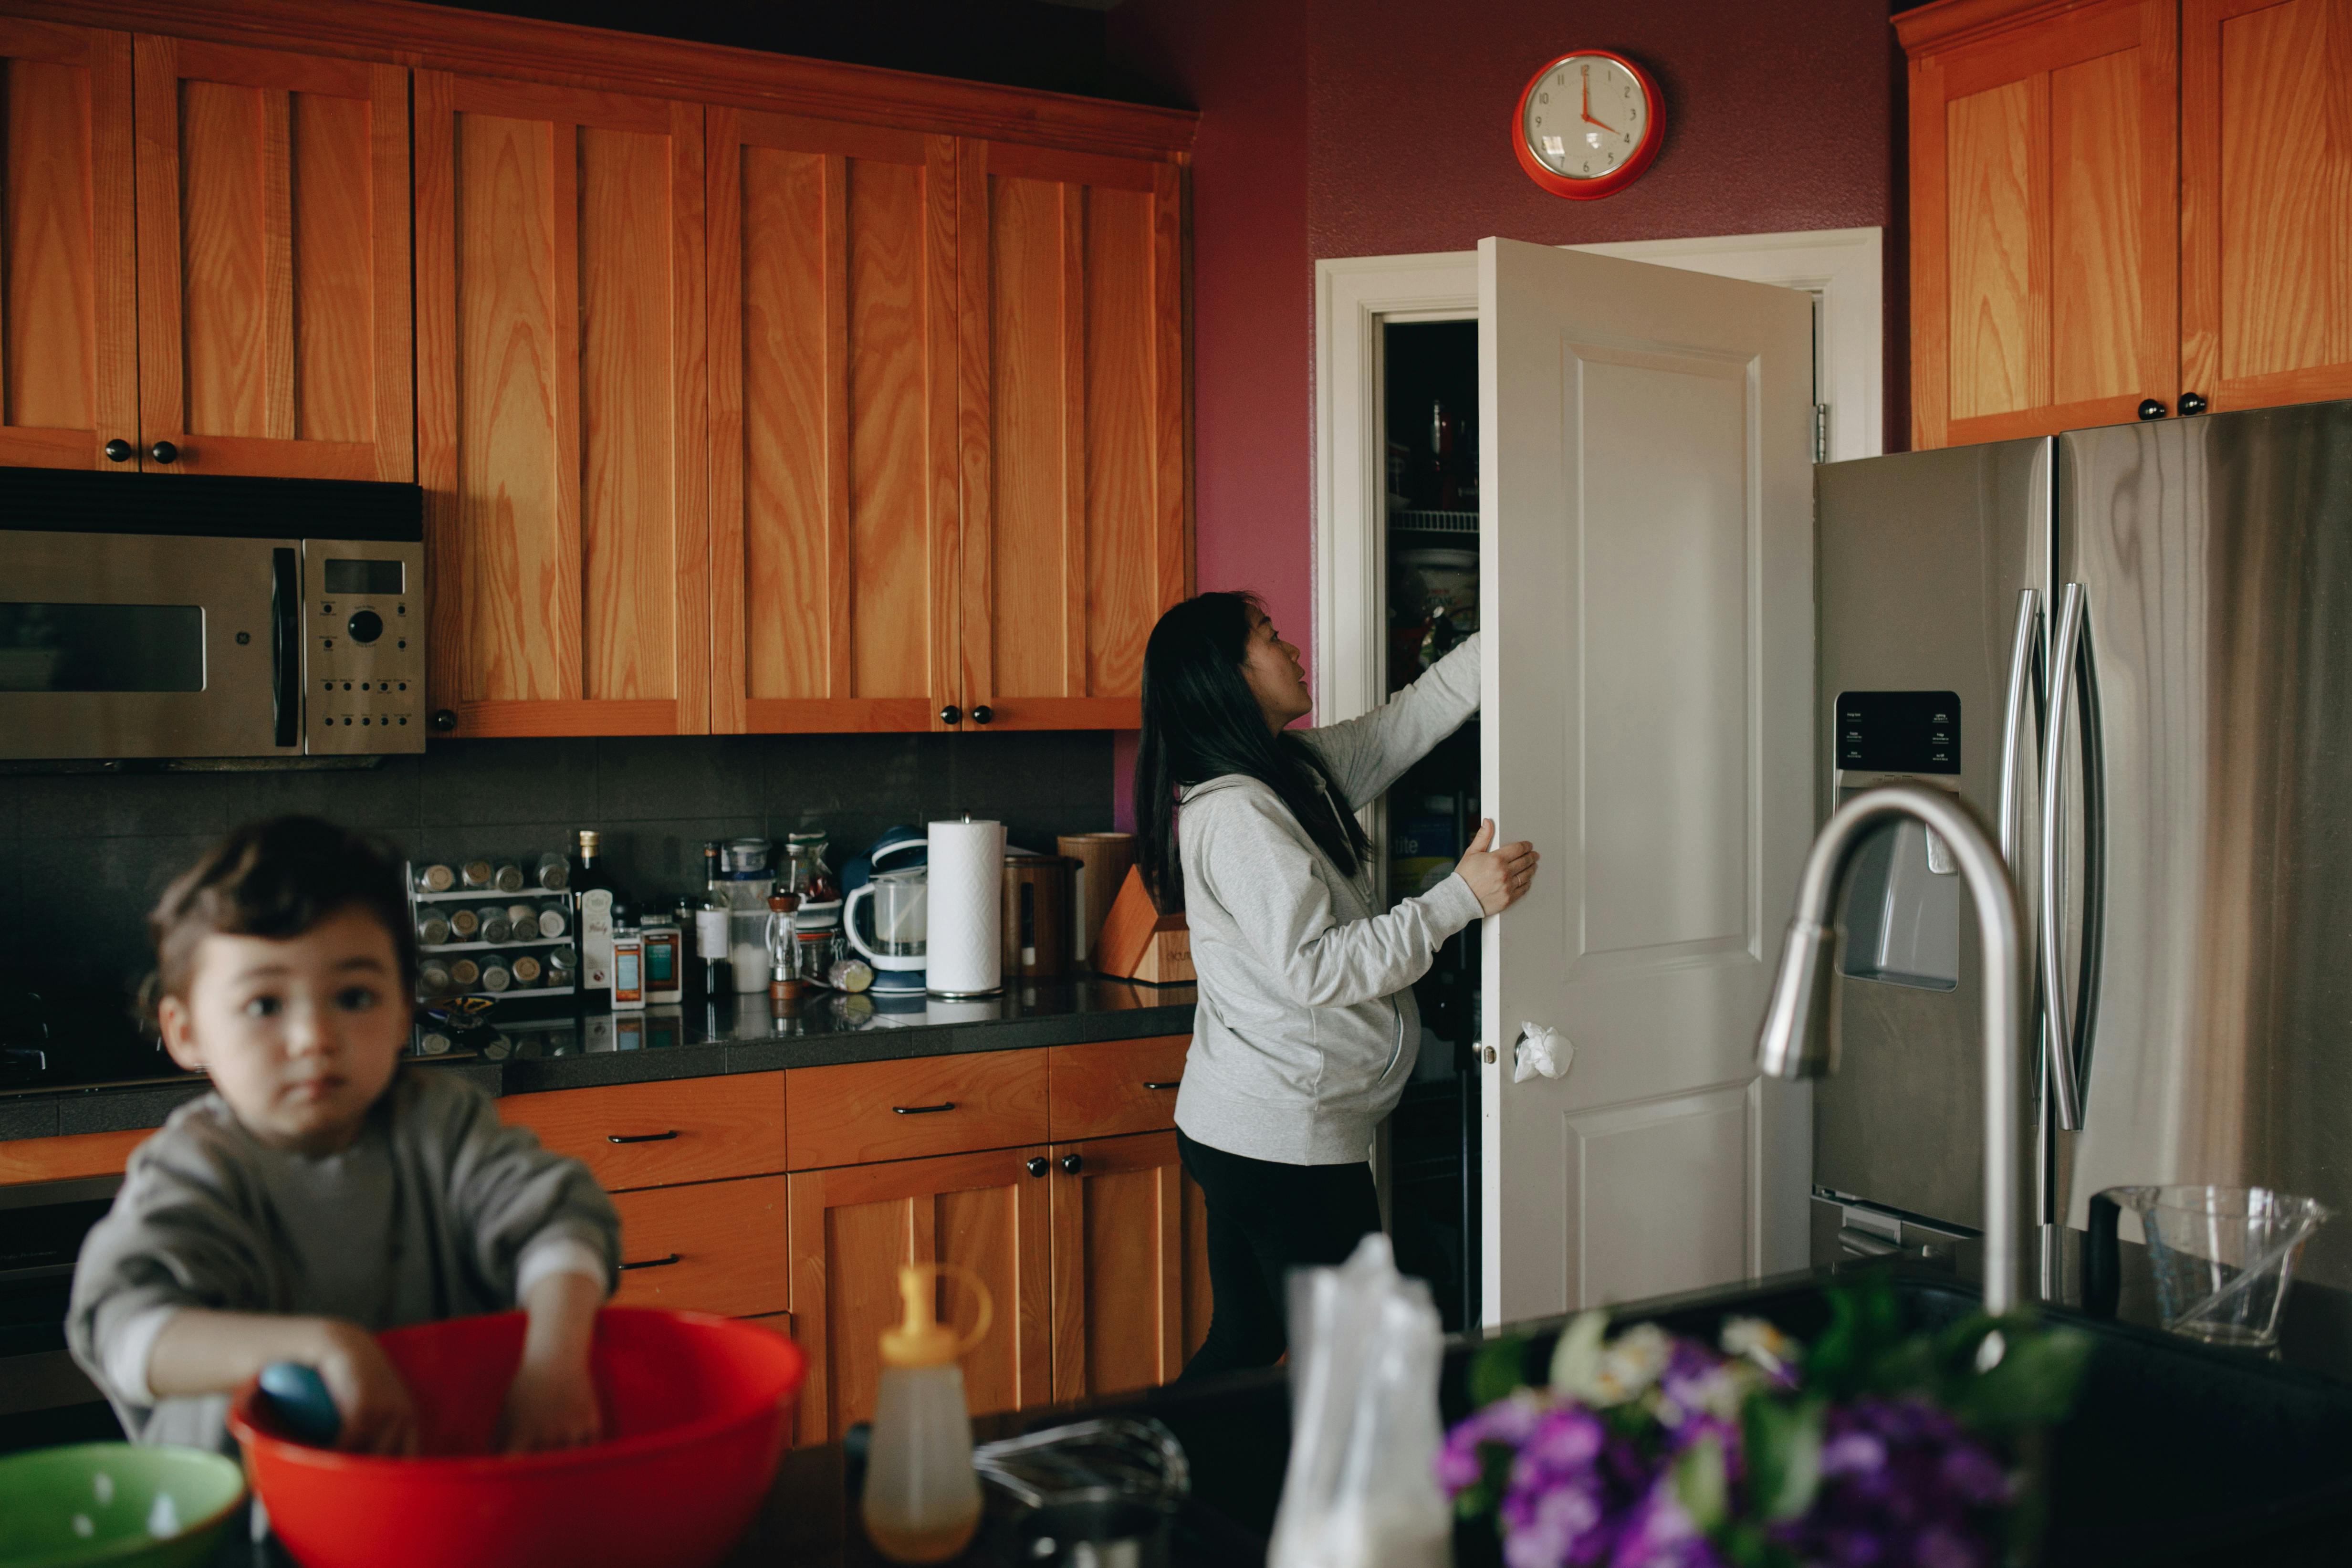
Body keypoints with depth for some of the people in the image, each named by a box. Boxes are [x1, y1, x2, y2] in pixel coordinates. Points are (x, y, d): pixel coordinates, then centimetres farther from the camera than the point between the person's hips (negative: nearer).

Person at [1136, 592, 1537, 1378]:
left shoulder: (1304, 769, 11)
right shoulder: (1235, 813, -18)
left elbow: (1414, 717, 19)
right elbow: (1313, 968, -22)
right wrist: (1462, 897, -21)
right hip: (1284, 1137, -10)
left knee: (1246, 1344, 17)